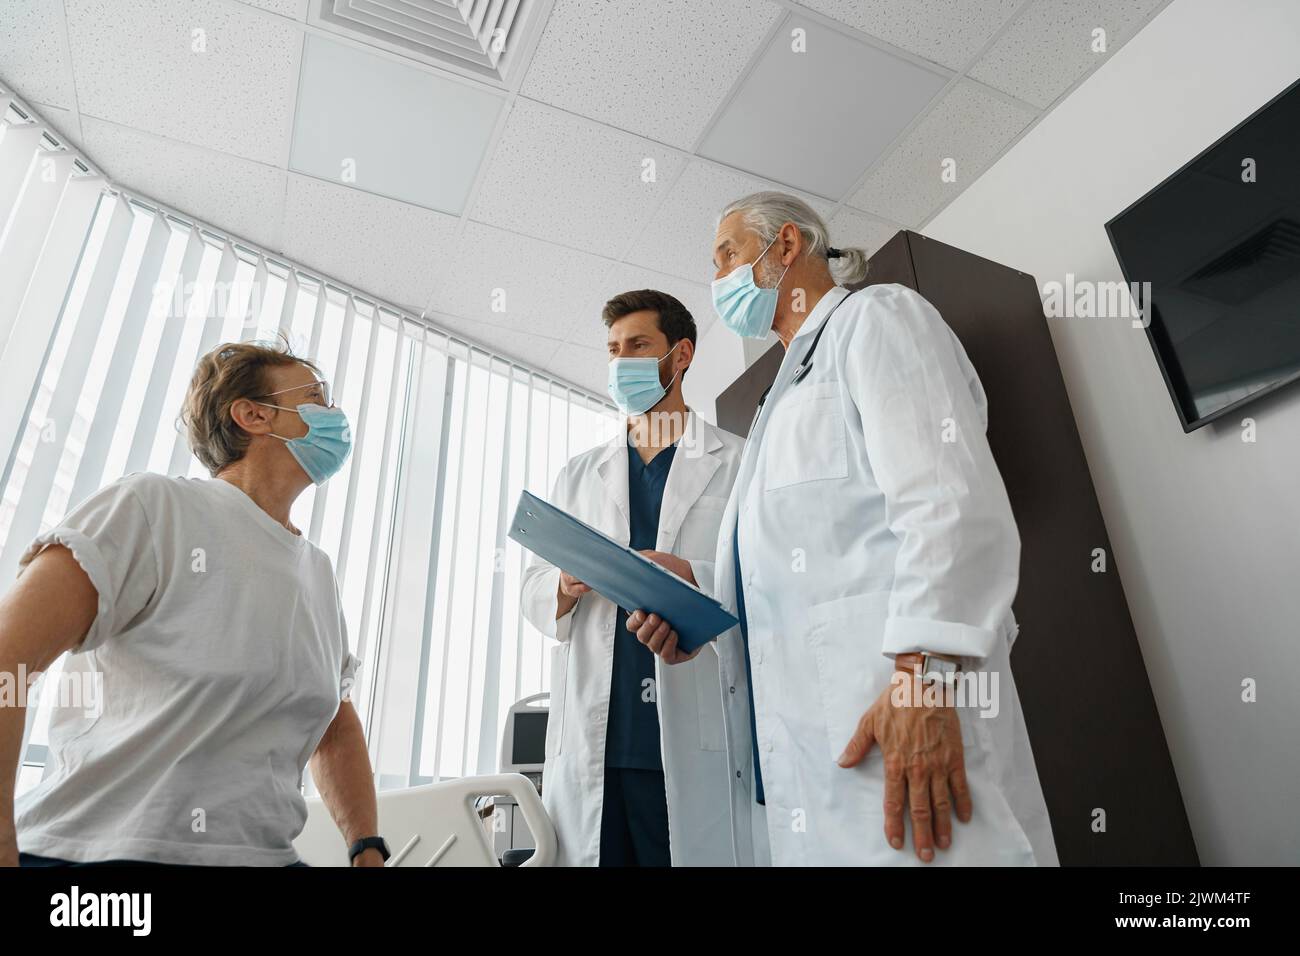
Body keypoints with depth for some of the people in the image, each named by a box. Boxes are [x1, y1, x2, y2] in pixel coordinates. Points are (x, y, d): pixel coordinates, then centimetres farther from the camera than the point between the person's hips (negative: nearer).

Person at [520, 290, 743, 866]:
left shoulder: (738, 464, 6)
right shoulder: (578, 475, 19)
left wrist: (696, 579, -19)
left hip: (695, 748, -3)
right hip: (590, 745, 3)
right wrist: (565, 587, -8)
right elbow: (533, 591, 13)